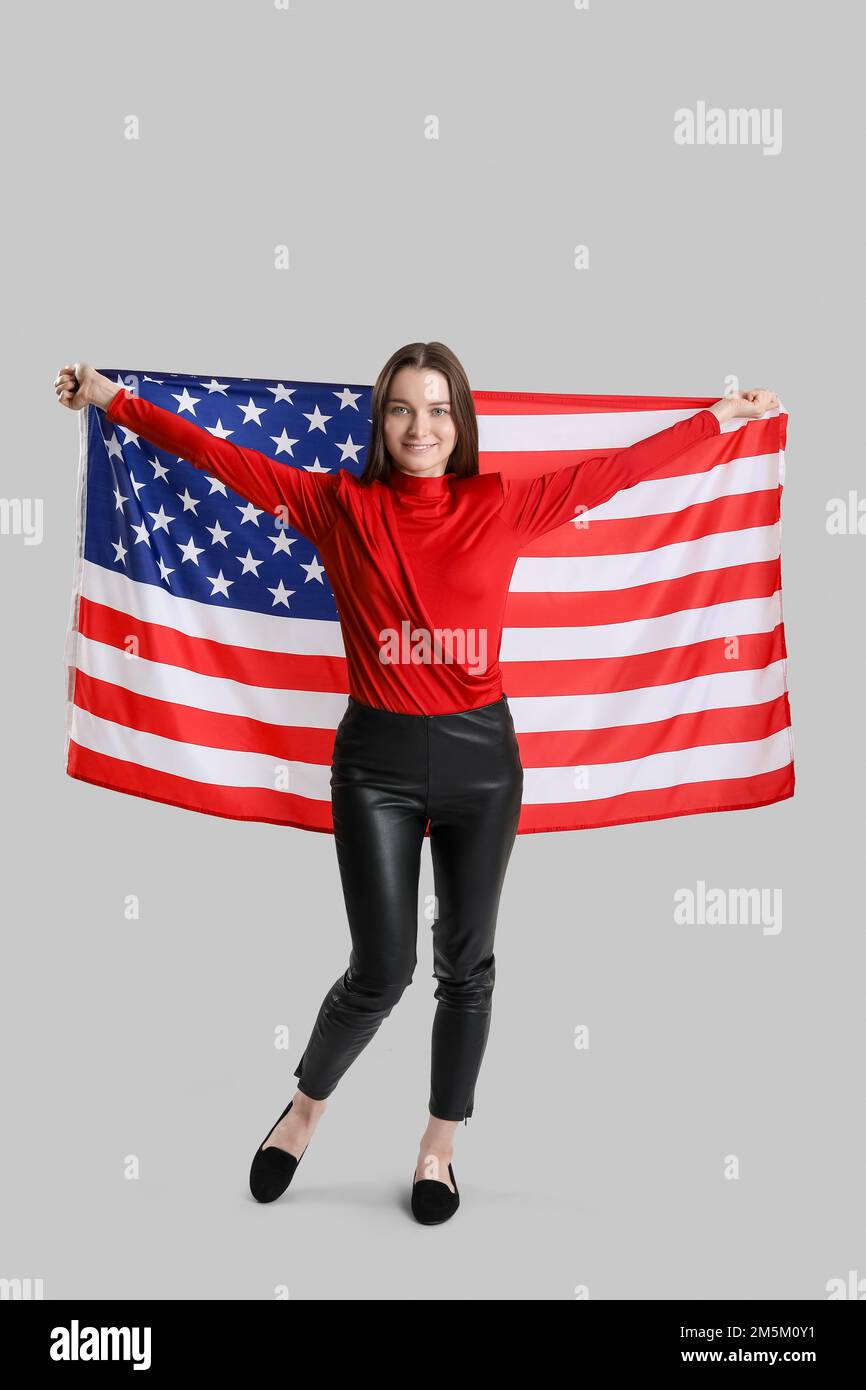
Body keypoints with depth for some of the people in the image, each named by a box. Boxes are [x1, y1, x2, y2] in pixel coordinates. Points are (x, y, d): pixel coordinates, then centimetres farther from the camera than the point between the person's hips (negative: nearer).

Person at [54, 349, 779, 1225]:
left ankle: (438, 1148, 31)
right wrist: (115, 400, 1)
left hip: (480, 755, 2)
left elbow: (617, 469, 6)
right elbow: (222, 456, 0)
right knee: (380, 972, 1)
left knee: (466, 964, 11)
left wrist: (720, 415, 11)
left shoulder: (502, 505, 1)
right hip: (376, 758, -1)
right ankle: (306, 1107, 32)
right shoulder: (340, 505, -1)